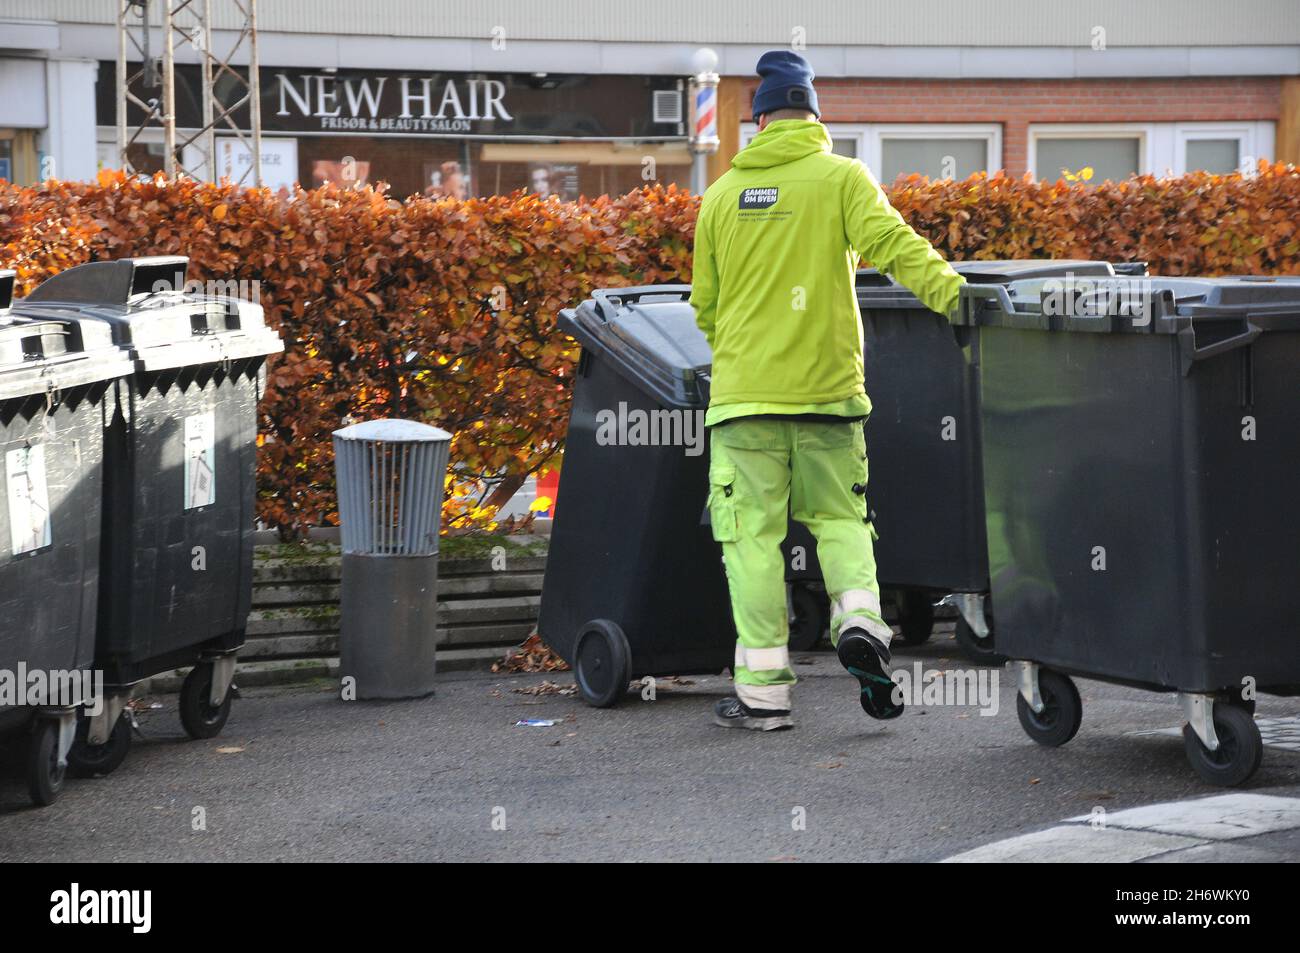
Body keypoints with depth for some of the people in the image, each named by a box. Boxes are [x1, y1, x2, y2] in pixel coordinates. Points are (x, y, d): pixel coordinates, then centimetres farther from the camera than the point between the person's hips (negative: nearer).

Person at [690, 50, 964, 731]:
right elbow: (891, 242, -17)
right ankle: (859, 616, -14)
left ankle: (763, 692, -1)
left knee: (753, 532, 1)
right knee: (837, 515, 14)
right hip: (827, 386, 0)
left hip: (743, 389, 0)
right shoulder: (841, 177, 1)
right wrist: (951, 293, -25)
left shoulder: (723, 194, 8)